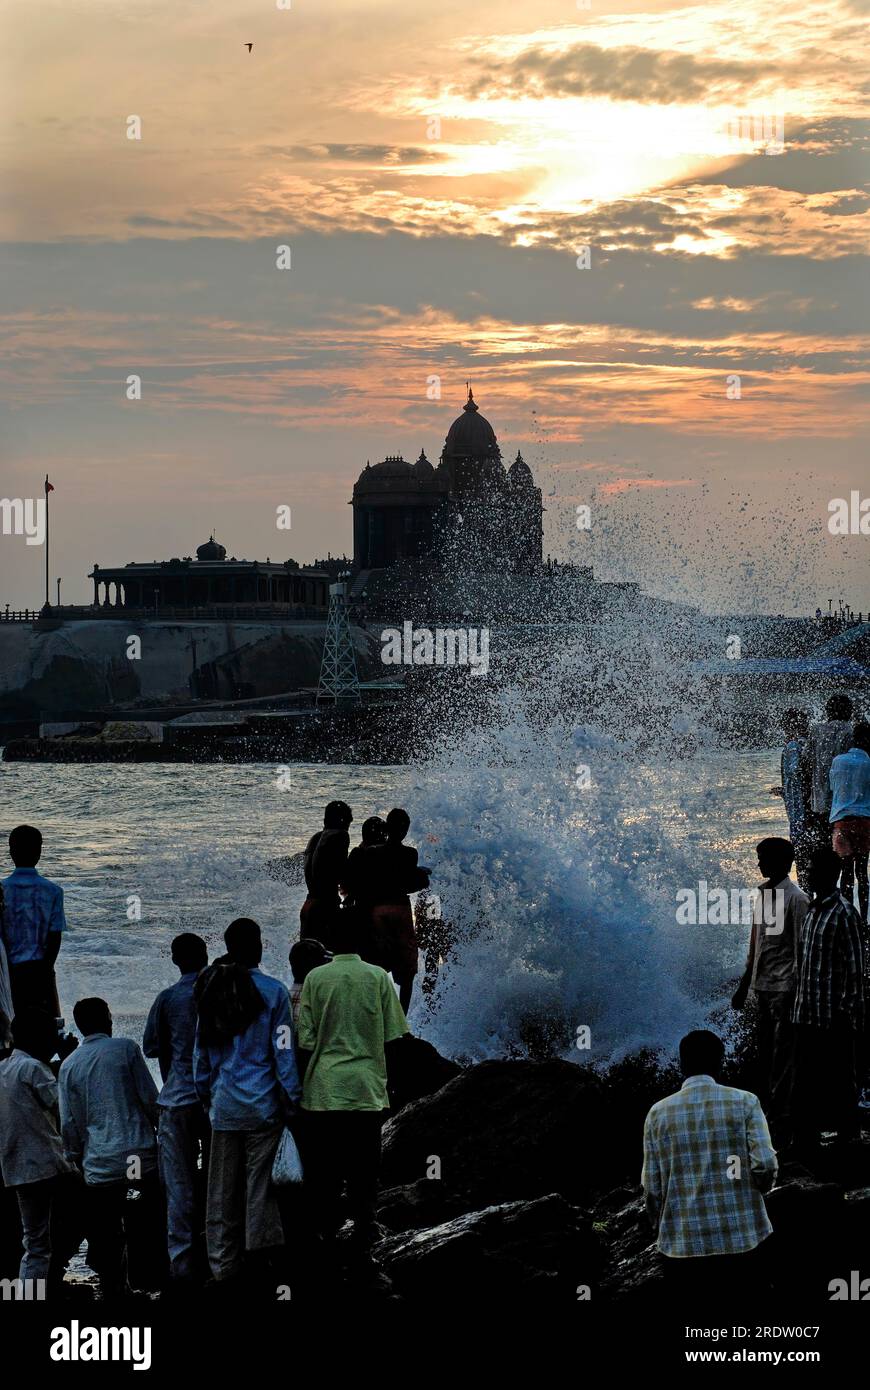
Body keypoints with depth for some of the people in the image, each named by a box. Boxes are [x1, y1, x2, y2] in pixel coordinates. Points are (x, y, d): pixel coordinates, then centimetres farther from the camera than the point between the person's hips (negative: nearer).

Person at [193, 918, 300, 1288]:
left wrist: (205, 1094, 18)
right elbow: (283, 1050, -8)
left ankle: (224, 1268, 11)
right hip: (263, 1103, -3)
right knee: (260, 1180, 2)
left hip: (224, 1104, 3)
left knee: (222, 1188, 8)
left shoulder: (212, 990, 4)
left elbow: (201, 1050, 9)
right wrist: (292, 1097, 0)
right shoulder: (273, 991, -8)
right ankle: (261, 1249, -3)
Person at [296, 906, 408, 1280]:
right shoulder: (378, 978, -1)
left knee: (322, 1178, 7)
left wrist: (302, 1087, 10)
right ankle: (361, 1254, 5)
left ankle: (325, 1248, 7)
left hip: (322, 1092, 0)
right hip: (367, 1092, 0)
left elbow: (306, 1042, -2)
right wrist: (384, 1080, 14)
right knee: (363, 1179, 5)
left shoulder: (315, 979, -2)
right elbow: (392, 1037, 1)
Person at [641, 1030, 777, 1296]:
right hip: (741, 1242, -1)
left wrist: (660, 1229, 19)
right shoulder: (745, 1102, -1)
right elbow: (765, 1165, -9)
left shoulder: (659, 1112, 3)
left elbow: (652, 1187, 2)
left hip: (683, 1246, 1)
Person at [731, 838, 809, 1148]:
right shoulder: (762, 894, 12)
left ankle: (780, 1126, -5)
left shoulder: (795, 899, -11)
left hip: (783, 988, -8)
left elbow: (800, 949, -12)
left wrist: (796, 992, -15)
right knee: (765, 1056, 11)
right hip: (761, 986, 8)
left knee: (782, 1060, -6)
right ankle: (772, 1115, 18)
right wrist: (744, 985, 20)